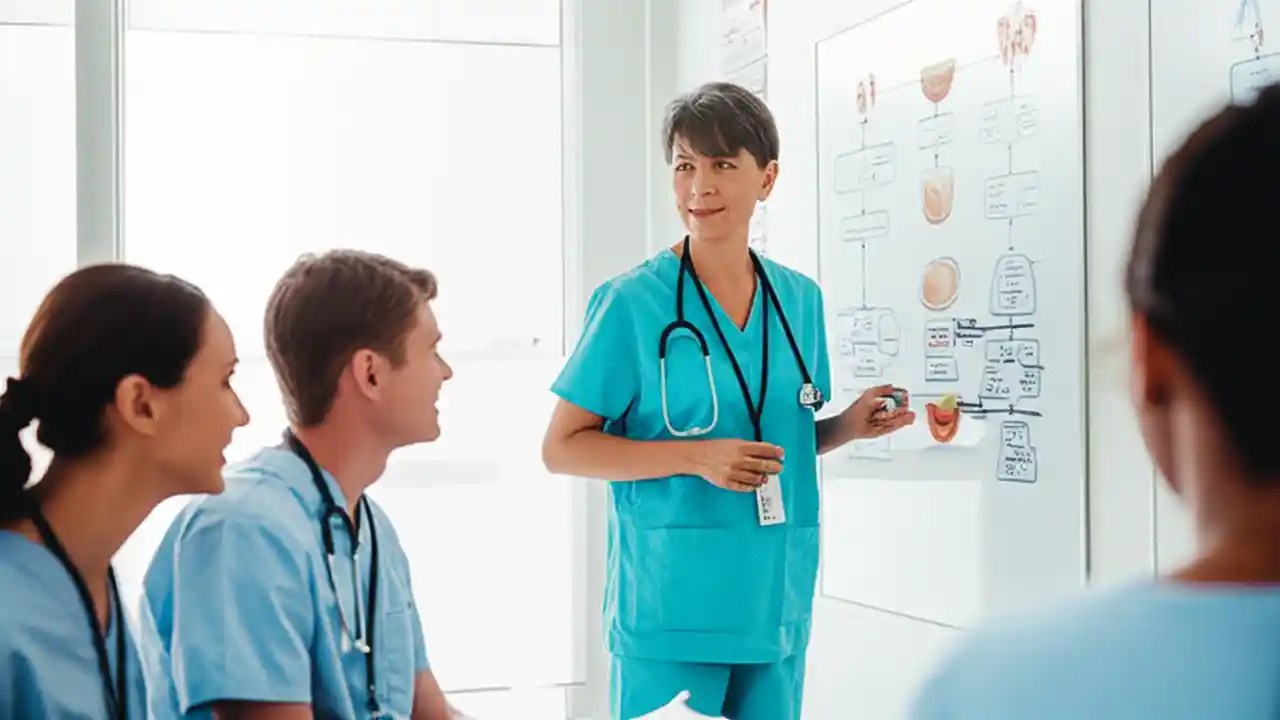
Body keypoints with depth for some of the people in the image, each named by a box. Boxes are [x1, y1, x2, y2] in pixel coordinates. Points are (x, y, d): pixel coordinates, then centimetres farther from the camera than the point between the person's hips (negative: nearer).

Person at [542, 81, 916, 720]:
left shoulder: (800, 299, 7)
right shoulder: (632, 302, -9)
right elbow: (562, 448, -8)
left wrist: (848, 426, -2)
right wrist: (695, 458, -19)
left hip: (775, 603, 5)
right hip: (671, 610, -5)